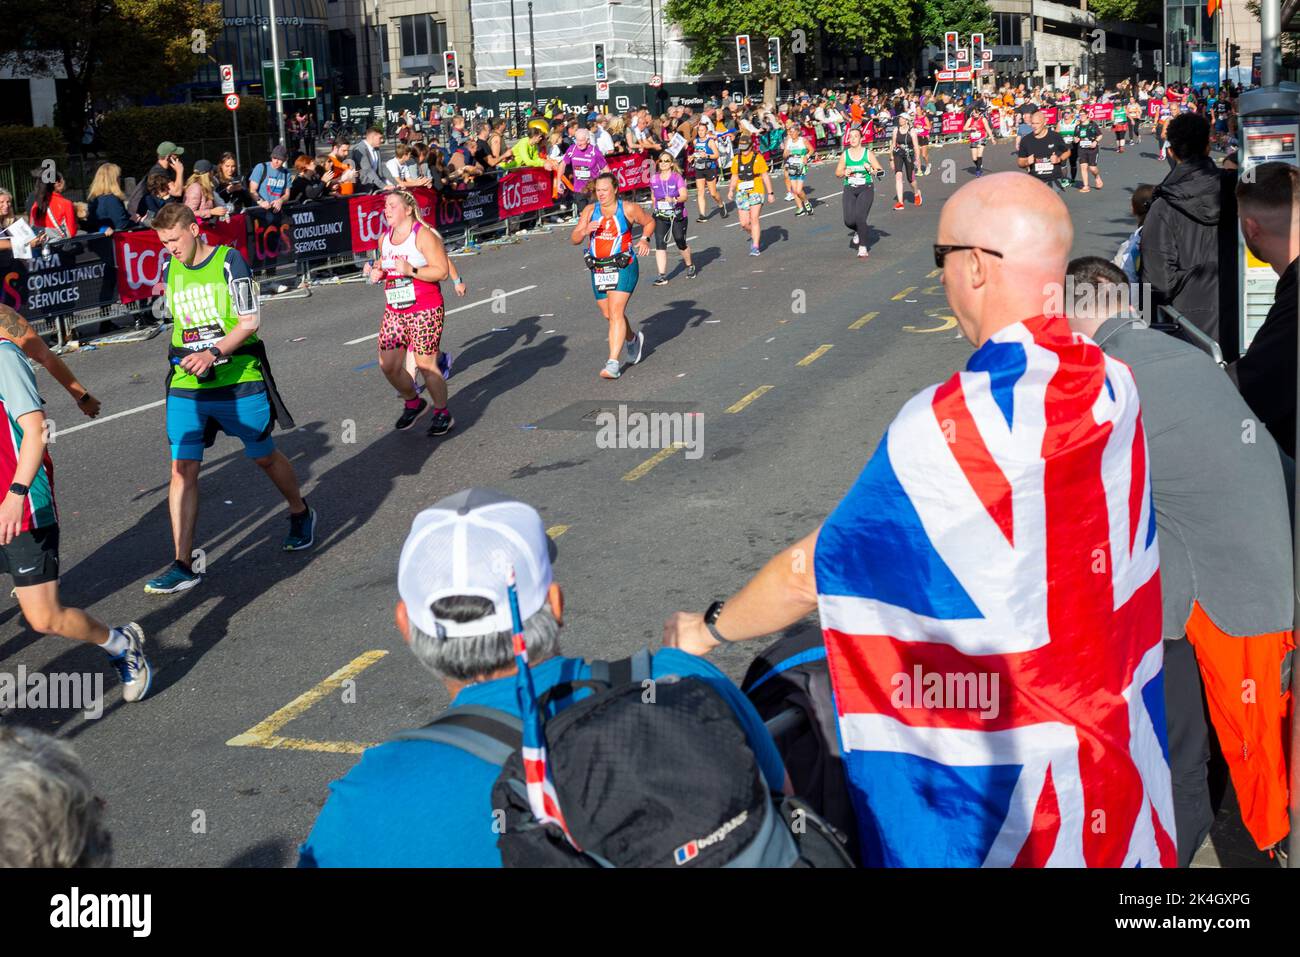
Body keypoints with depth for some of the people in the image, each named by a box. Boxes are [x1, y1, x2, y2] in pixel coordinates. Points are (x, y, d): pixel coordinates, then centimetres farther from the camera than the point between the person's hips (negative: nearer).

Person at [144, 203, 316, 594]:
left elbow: (250, 321, -13)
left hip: (239, 379, -4)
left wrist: (214, 352, -23)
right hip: (187, 385, 5)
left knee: (264, 456, 11)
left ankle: (300, 514, 41)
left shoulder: (228, 261, -8)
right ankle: (183, 566, -3)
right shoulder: (171, 271, 10)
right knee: (182, 468, -5)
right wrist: (182, 356, 8)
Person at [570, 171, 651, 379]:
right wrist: (584, 231, -20)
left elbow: (649, 222, 12)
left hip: (623, 268, -5)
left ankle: (613, 363, -19)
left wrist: (645, 239, -6)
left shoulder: (628, 209, -5)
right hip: (598, 270, 5)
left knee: (616, 312, -17)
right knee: (609, 315, 16)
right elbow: (573, 239, 1)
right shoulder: (590, 211, 3)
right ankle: (633, 340, 46)